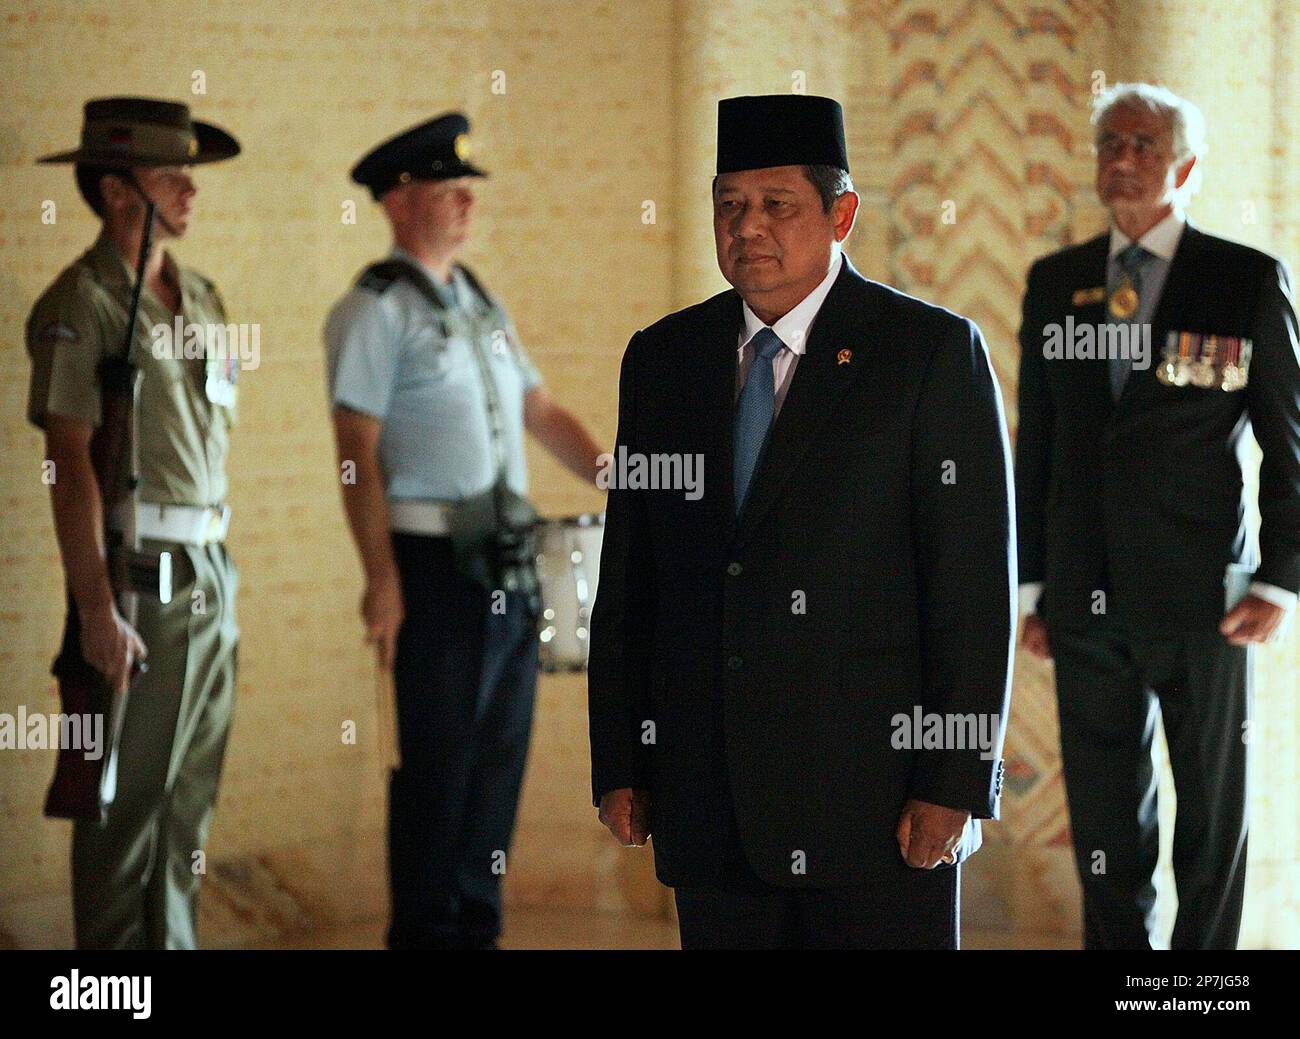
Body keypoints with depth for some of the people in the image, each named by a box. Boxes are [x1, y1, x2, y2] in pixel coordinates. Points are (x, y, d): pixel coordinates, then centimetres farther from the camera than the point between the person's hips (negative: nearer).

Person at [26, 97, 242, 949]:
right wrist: (97, 608, -19)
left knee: (192, 794, 10)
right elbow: (71, 463, -14)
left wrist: (226, 585, 17)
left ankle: (173, 943, 18)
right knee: (128, 797, -3)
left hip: (209, 569, 7)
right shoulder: (82, 305, -10)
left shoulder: (201, 301, 14)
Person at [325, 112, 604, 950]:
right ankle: (425, 931, 4)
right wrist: (381, 581, -17)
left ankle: (476, 927, 17)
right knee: (438, 758, -4)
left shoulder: (482, 307, 17)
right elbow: (359, 452, -11)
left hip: (508, 568, 7)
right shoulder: (376, 311, -6)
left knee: (500, 754, 9)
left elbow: (544, 413, 19)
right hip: (434, 565, -7)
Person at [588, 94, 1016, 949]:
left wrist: (956, 782, -11)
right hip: (708, 806, 4)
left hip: (877, 798, -4)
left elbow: (976, 580, -5)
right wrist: (619, 766, 8)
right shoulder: (661, 359, 13)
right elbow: (627, 582, 14)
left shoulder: (933, 351, -1)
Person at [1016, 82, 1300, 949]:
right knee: (1104, 808, 8)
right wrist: (1034, 586, 10)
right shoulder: (1055, 283, 9)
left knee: (1212, 806, 6)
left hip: (1200, 590, -3)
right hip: (1088, 599, 3)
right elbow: (1037, 444, 12)